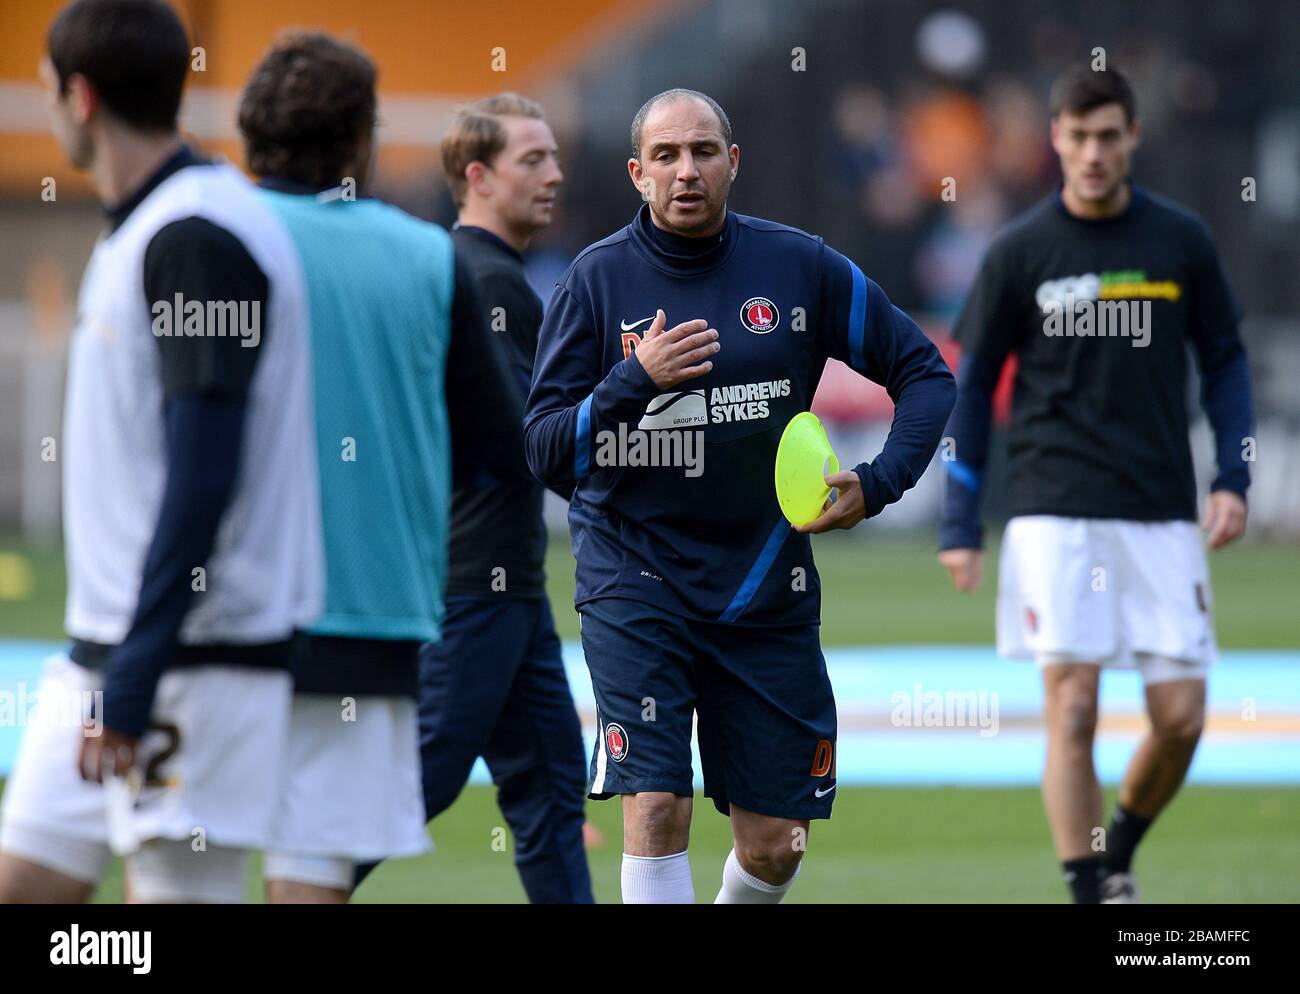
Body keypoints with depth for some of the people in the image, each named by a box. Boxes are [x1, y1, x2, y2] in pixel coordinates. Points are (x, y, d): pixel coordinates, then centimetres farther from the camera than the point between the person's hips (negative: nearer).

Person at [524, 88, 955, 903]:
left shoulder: (799, 266, -1)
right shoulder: (597, 279, -4)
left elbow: (927, 373, 6)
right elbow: (546, 453, -8)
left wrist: (877, 485, -9)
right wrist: (635, 380, -24)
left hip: (766, 586, 2)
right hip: (635, 581, -2)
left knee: (775, 844, 6)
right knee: (657, 809, -18)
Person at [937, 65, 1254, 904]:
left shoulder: (1181, 241, 5)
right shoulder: (1021, 251, 1)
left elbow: (1224, 361, 14)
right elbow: (973, 386, 7)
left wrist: (1233, 478, 0)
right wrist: (960, 526, 3)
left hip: (1162, 516, 2)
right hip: (1054, 513, -2)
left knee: (1181, 716, -1)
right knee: (1072, 707, -11)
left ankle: (1118, 854, 24)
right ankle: (1090, 890, -6)